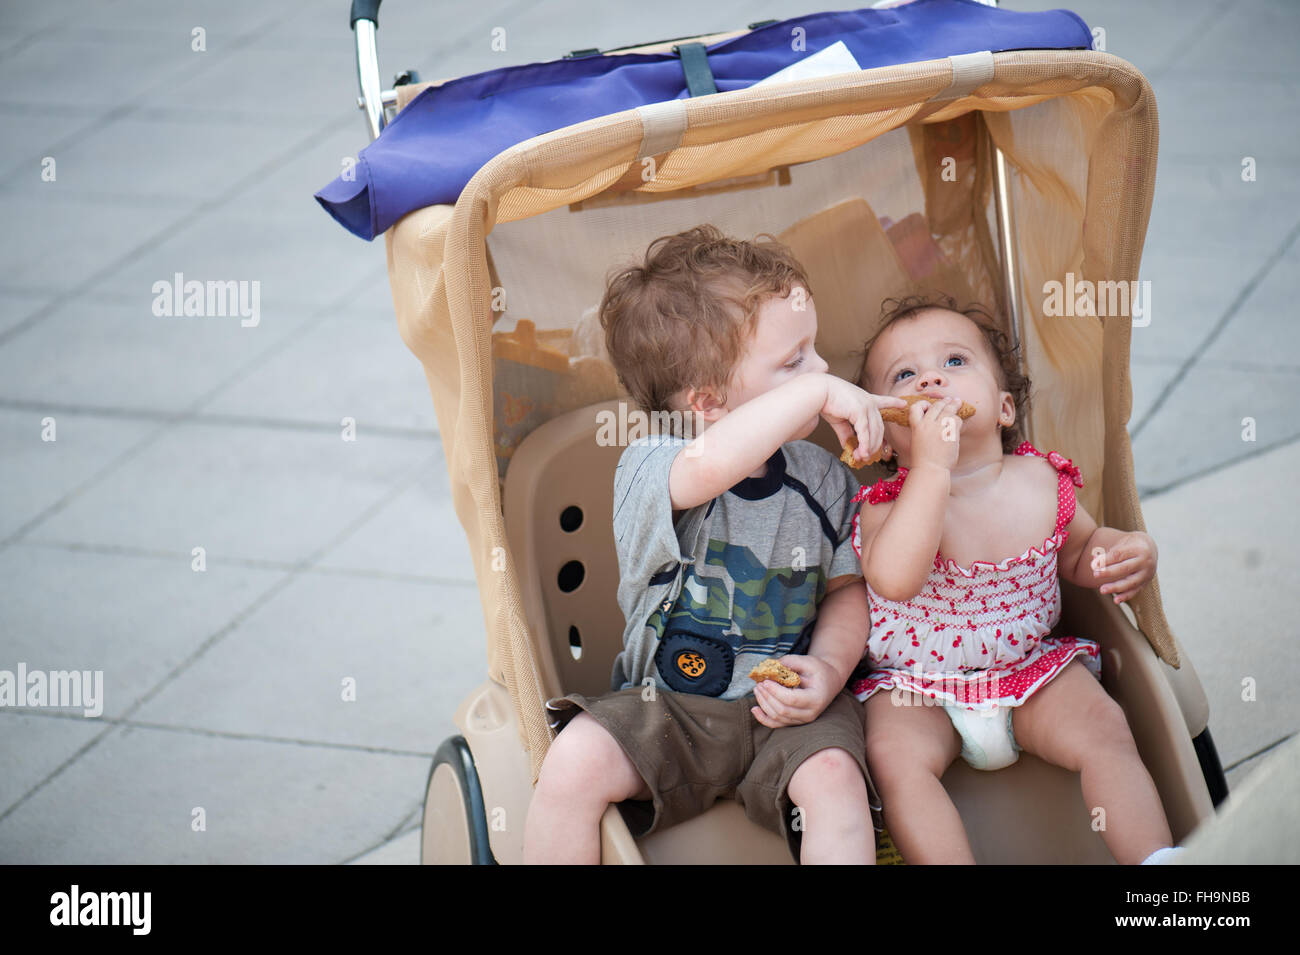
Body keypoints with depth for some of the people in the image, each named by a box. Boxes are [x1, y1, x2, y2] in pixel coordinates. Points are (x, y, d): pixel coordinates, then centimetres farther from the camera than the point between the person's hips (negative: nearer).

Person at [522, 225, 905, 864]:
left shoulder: (821, 478, 1)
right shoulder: (649, 470, -17)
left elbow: (846, 588, 11)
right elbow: (711, 463, -42)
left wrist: (829, 668, -10)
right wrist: (818, 391, -37)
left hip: (784, 711, 2)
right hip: (666, 707, -2)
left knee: (832, 777, -28)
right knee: (574, 762, -26)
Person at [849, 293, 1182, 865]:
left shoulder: (1041, 482, -2)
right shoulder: (887, 505, -14)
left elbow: (1079, 551, 19)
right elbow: (894, 580, -37)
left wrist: (1130, 554, -6)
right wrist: (932, 467, -38)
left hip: (1031, 674, 3)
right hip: (917, 691, -2)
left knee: (1103, 729, -19)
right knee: (894, 755, -29)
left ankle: (1156, 857, -13)